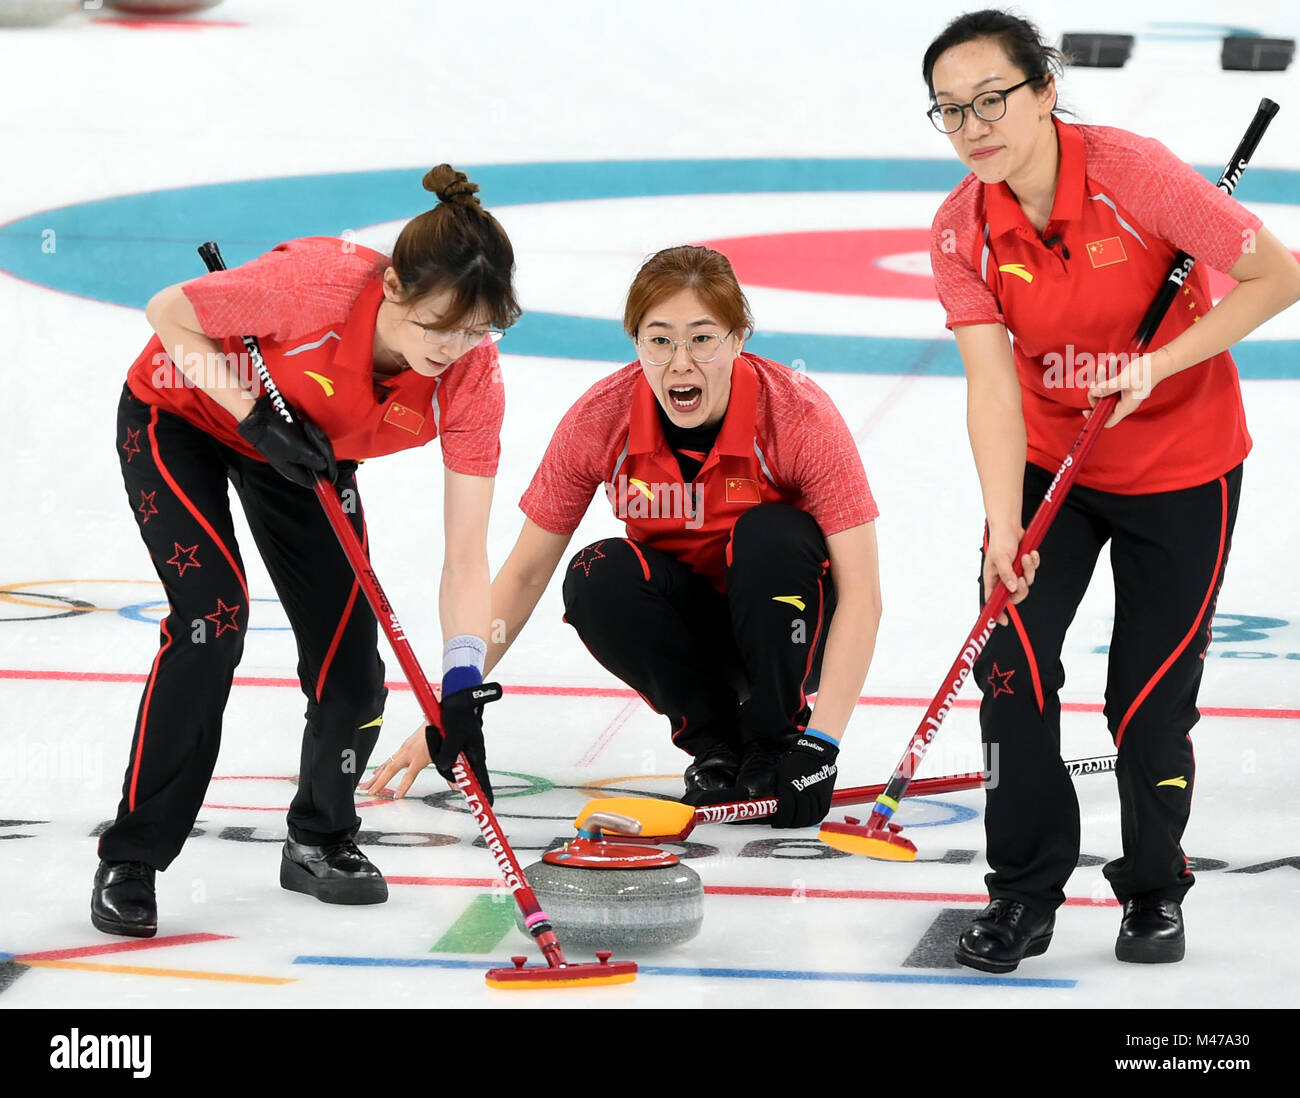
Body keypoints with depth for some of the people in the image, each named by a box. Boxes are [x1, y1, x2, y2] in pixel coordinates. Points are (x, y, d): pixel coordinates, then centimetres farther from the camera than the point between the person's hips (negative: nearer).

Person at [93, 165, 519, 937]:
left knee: (353, 675, -6)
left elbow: (467, 557, -24)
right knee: (214, 616, -23)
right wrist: (254, 417, -31)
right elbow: (169, 313, -23)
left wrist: (461, 692, -33)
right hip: (180, 415, -4)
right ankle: (130, 860, -9)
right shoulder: (320, 283, -40)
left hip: (305, 449, 4)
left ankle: (321, 839, 24)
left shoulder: (473, 383, -27)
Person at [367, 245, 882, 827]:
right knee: (598, 577, -28)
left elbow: (860, 593, -28)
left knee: (771, 535, -32)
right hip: (686, 628, 2)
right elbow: (523, 576, -10)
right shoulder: (600, 419, -19)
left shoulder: (799, 414, -26)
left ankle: (774, 745, -12)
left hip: (778, 623, -2)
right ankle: (717, 748, -9)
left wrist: (820, 742, -39)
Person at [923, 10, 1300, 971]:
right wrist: (1005, 531, -30)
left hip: (1181, 467, -3)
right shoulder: (962, 232, -14)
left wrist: (1156, 366, -24)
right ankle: (1026, 891, 6)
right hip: (1051, 460, 3)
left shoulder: (1133, 172, -25)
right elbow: (992, 386, -19)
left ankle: (1154, 888, 24)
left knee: (1152, 699, 0)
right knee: (1012, 660, -9)